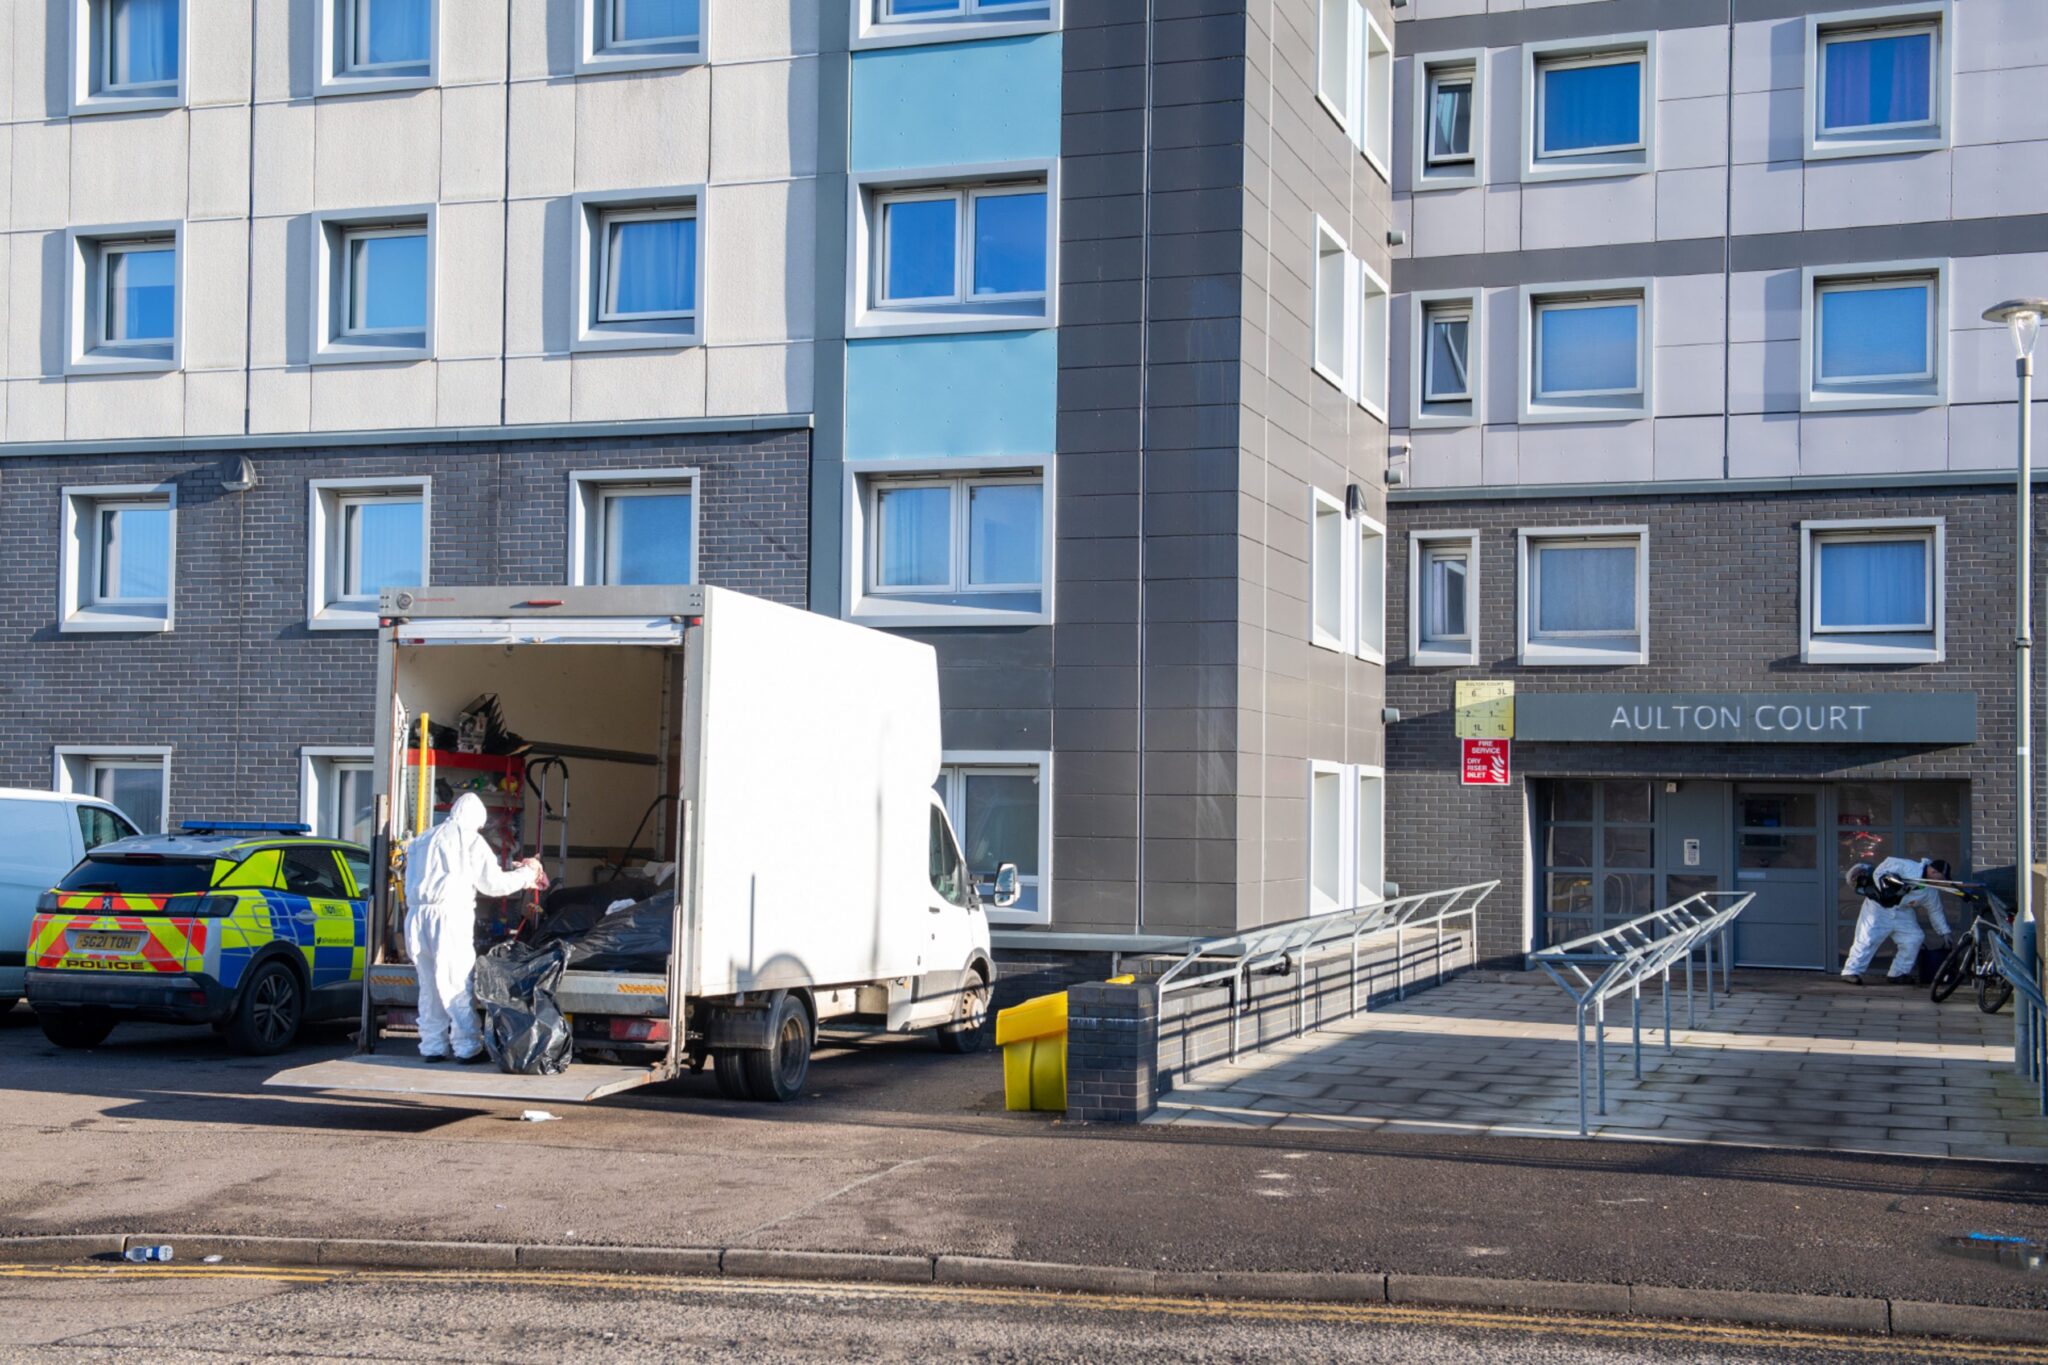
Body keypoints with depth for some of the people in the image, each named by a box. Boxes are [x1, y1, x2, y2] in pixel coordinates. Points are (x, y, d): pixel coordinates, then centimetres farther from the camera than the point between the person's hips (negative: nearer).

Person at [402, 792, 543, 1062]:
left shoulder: (423, 840, 19)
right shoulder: (470, 840, 1)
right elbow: (493, 883, 1)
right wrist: (527, 873, 17)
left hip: (417, 917, 6)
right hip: (449, 917, -6)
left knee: (429, 985, 12)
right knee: (458, 984, -3)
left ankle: (433, 1046, 13)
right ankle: (468, 1047, -4)